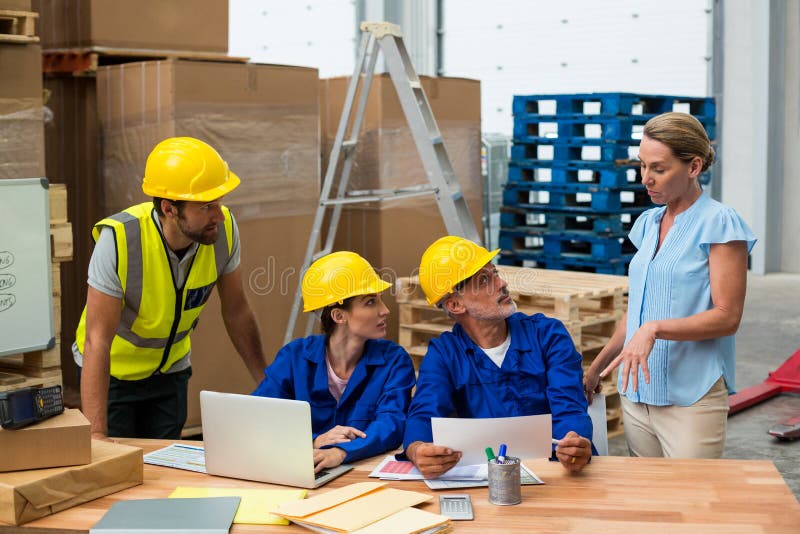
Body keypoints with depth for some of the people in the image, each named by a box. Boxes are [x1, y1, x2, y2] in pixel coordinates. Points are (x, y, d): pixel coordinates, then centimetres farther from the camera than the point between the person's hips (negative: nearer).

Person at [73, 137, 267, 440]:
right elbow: (97, 341, -32)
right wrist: (97, 434, -37)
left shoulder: (224, 228, -20)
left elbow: (236, 312, -5)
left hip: (171, 368, 3)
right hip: (112, 371, -3)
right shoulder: (119, 240, -32)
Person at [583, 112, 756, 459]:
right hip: (638, 391, 6)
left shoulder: (719, 223, -7)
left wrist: (655, 329, -24)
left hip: (691, 399, -6)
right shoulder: (648, 223, 13)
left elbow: (727, 317, -13)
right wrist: (596, 369, 20)